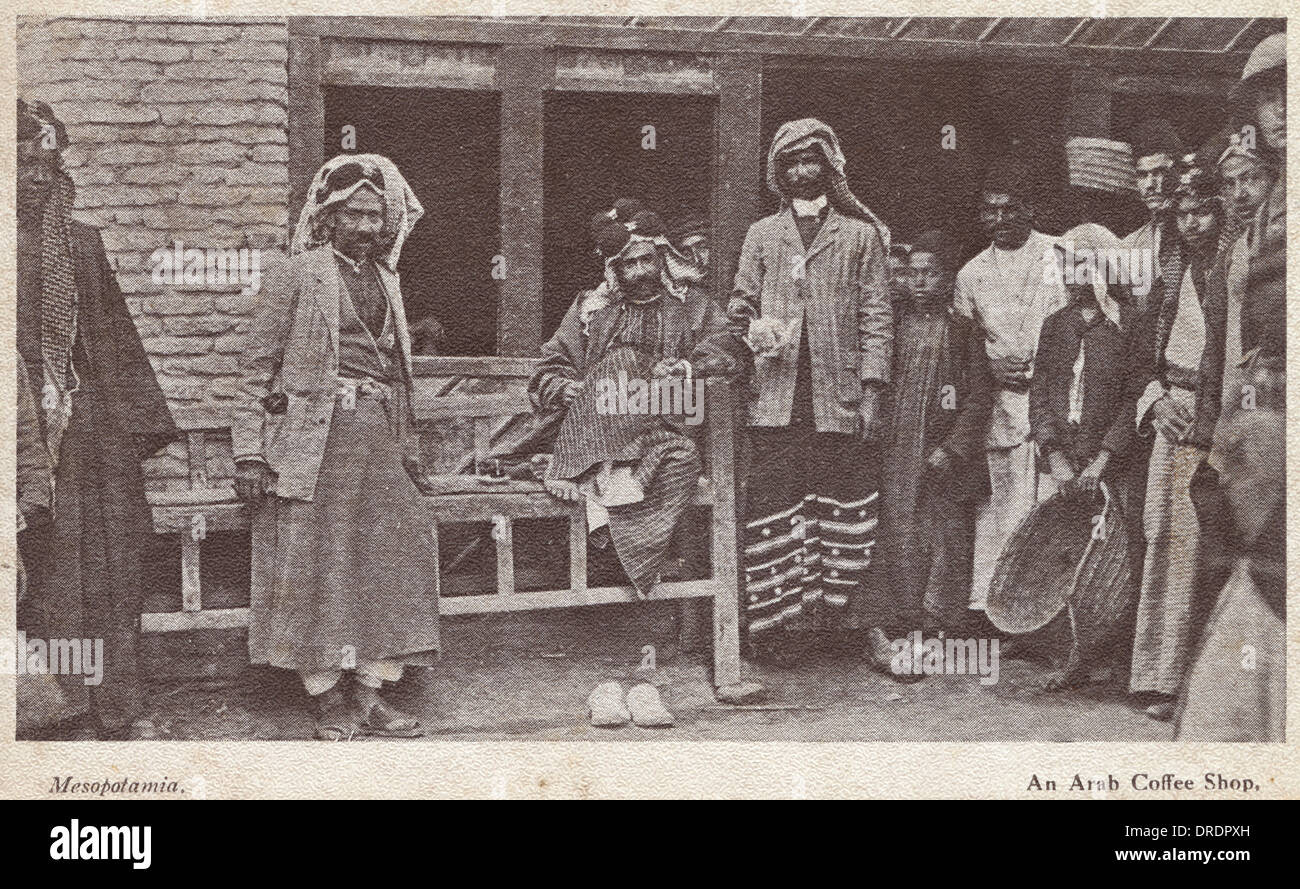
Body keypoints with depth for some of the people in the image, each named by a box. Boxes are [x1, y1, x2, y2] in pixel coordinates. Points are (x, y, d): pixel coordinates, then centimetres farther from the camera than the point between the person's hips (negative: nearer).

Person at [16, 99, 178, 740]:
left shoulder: (81, 242, 14)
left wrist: (138, 419, 12)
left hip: (95, 422, 4)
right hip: (29, 426, -4)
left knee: (113, 569, 3)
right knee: (52, 567, -1)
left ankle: (117, 705, 8)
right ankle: (81, 710, 5)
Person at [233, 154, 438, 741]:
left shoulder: (384, 280, 20)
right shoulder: (298, 273, 2)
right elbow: (258, 364, -1)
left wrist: (403, 446, 20)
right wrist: (250, 452, -9)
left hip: (379, 438, 5)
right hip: (313, 438, -5)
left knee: (392, 553, -3)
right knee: (315, 561, -5)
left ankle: (371, 697, 3)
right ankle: (329, 699, 4)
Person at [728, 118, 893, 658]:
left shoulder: (862, 235, 10)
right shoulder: (762, 235, 16)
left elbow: (876, 316, 5)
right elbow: (741, 302, 18)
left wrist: (871, 389, -3)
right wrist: (751, 327, -6)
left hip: (838, 397, -1)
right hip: (775, 395, 1)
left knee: (840, 506, -1)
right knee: (771, 508, -3)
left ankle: (826, 610, 7)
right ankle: (773, 619, 0)